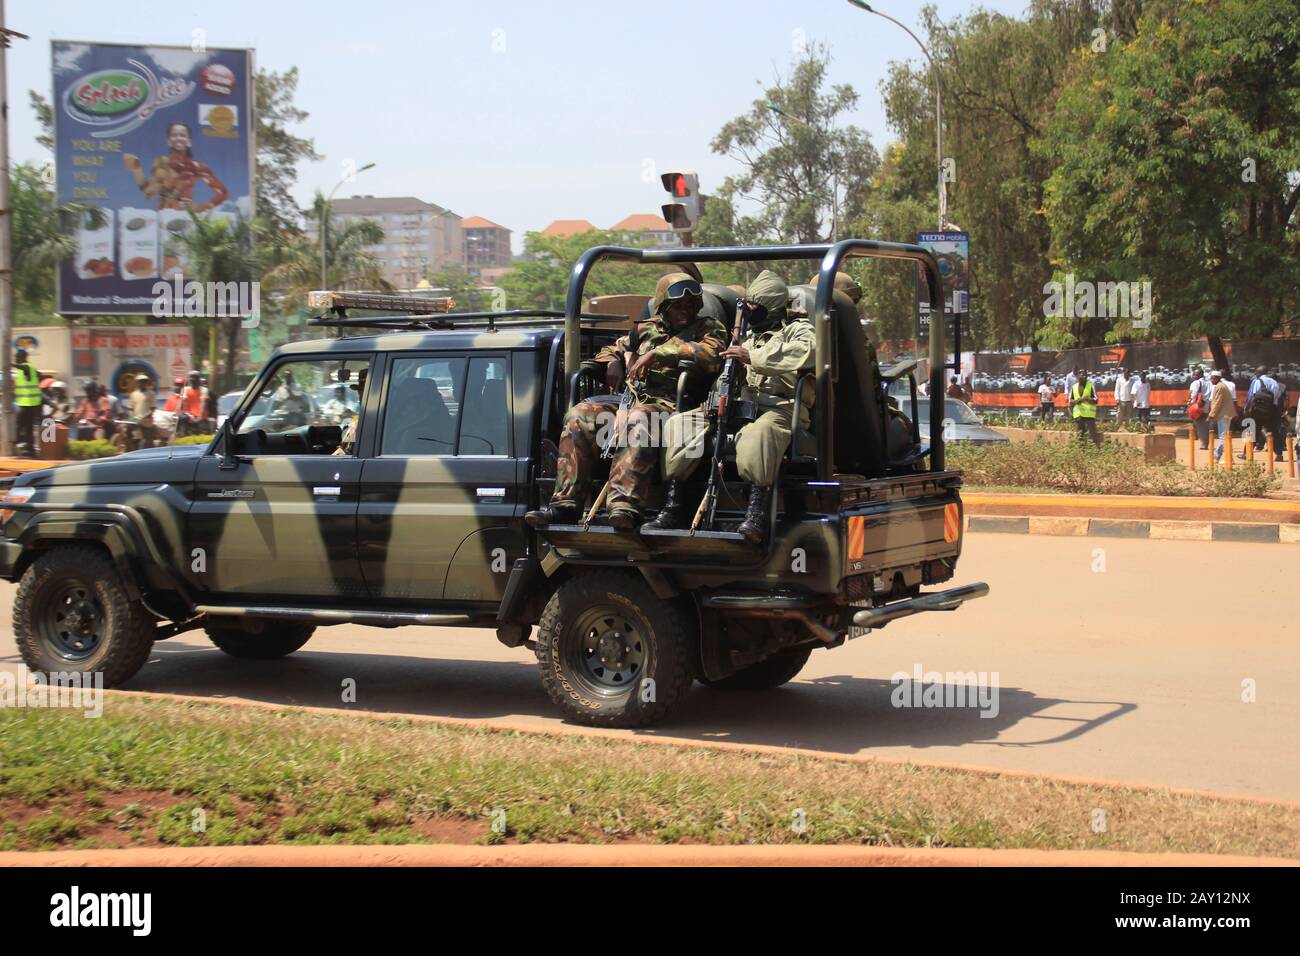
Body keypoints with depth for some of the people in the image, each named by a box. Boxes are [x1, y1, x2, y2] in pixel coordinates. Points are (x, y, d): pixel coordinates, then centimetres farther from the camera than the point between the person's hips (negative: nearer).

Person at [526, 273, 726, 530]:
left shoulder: (709, 328, 13)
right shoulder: (647, 329, 27)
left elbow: (712, 356, -10)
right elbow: (611, 349, 39)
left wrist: (659, 353, -10)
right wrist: (612, 362, 12)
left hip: (665, 402, -5)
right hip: (628, 398, 6)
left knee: (637, 421, -39)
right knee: (579, 417, -19)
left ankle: (624, 504, -52)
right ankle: (565, 503, -24)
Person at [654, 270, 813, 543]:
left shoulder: (796, 329, 6)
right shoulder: (750, 334, 30)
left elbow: (807, 351, -19)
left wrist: (752, 357, -20)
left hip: (779, 408, -7)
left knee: (759, 433, -43)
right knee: (680, 424, -10)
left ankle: (756, 516, -47)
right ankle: (673, 509, -14)